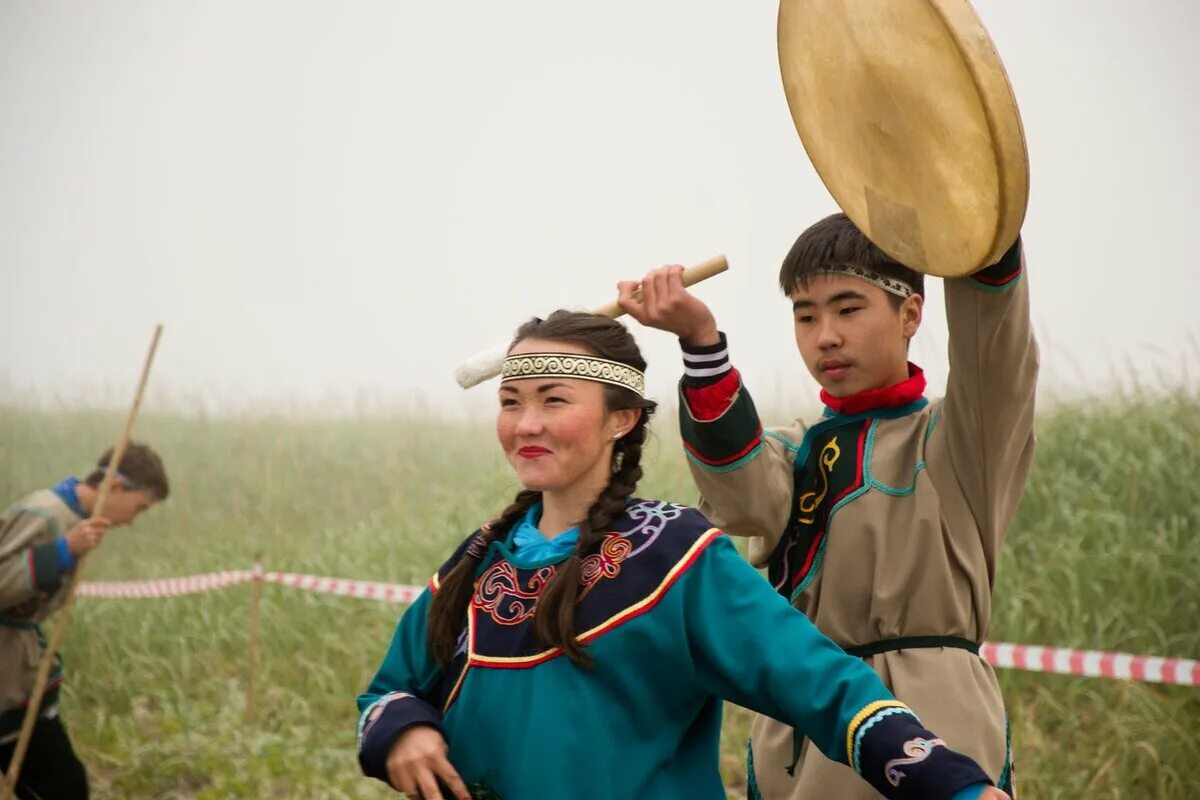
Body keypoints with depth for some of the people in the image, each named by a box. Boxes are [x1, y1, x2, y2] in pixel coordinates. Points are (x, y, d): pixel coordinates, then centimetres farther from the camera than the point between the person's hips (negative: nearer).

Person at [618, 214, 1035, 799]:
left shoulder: (955, 442, 3)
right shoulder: (792, 453, 12)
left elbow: (995, 348, -17)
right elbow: (744, 497, -12)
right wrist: (700, 340, -26)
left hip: (931, 736, -3)